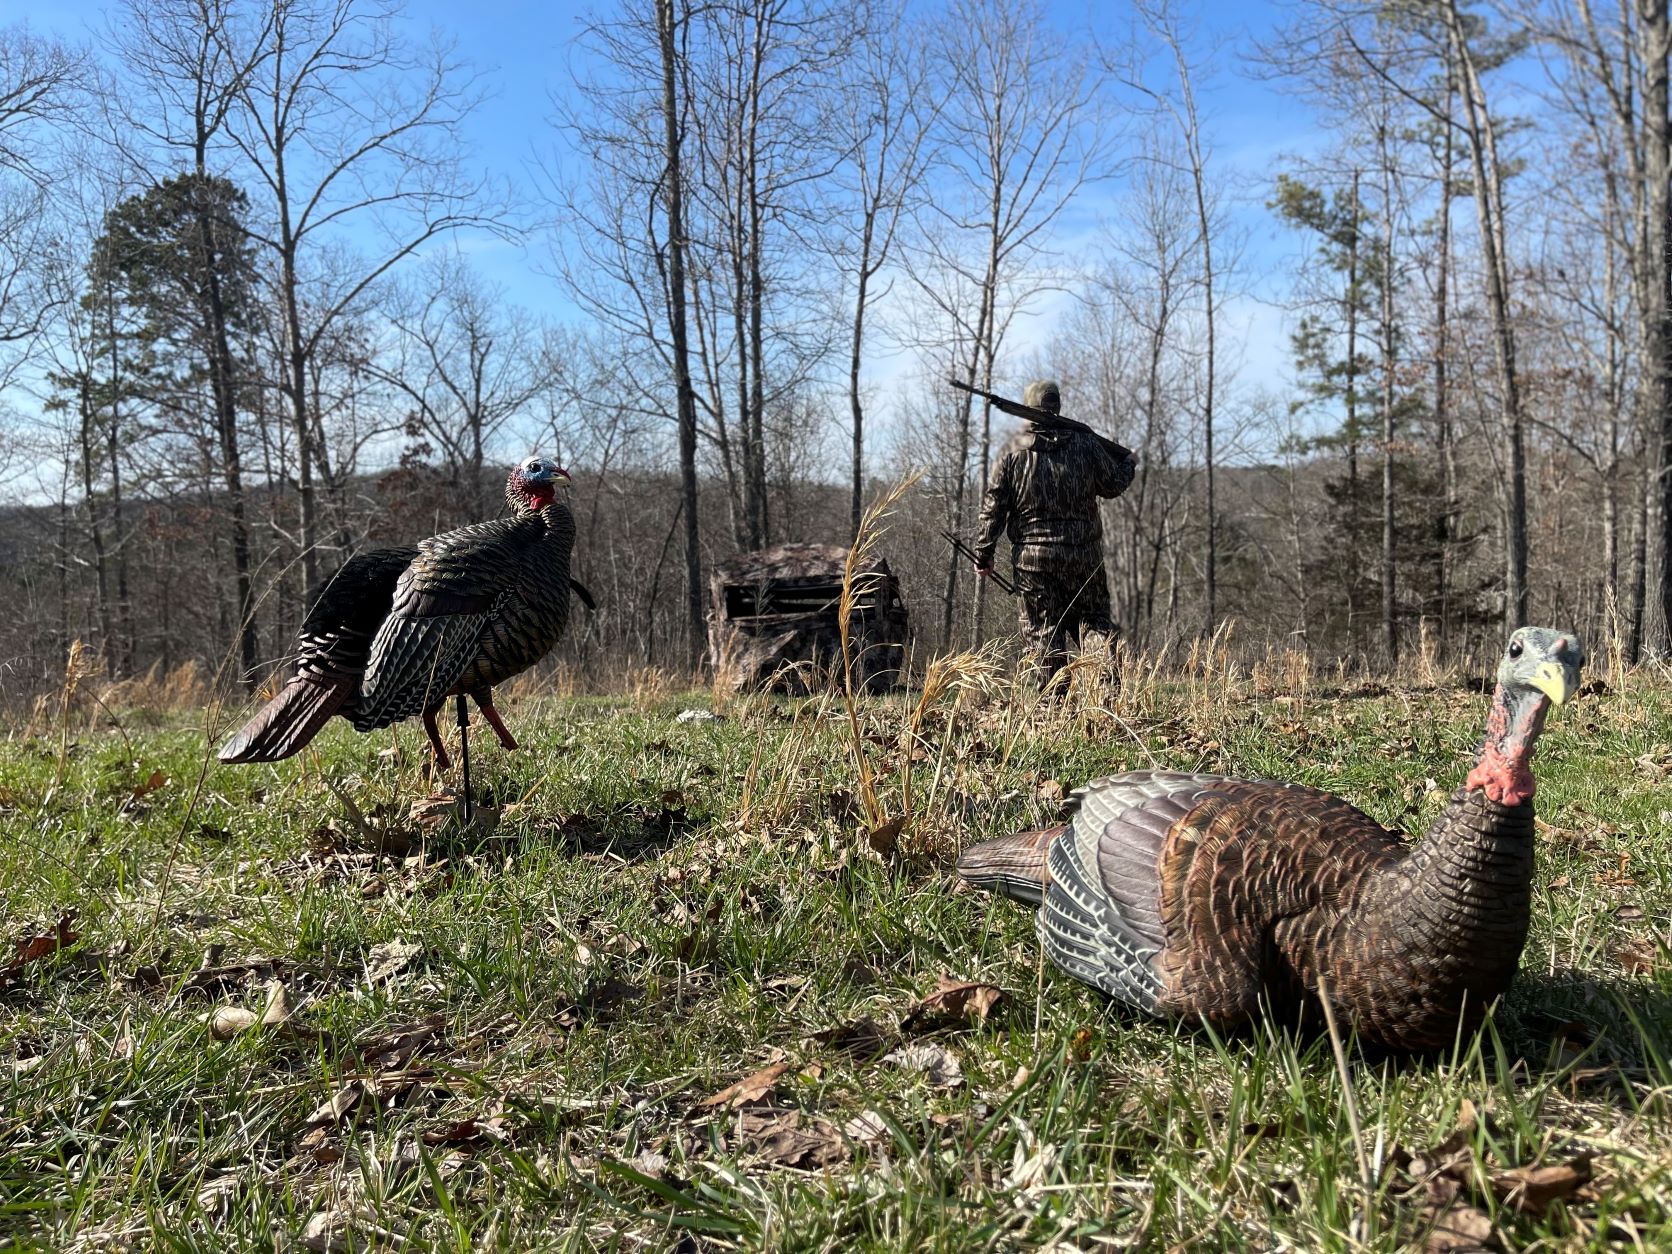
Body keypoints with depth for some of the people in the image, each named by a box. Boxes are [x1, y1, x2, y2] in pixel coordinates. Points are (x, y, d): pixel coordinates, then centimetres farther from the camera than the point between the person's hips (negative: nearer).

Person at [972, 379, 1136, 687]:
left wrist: (983, 554, 5)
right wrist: (1129, 464, 32)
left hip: (1033, 556, -1)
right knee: (1092, 617, 12)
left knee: (1043, 629, 5)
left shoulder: (1012, 450, -1)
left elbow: (993, 507, -2)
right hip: (1084, 554, 1)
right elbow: (1113, 485, 10)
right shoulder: (1085, 442, 1)